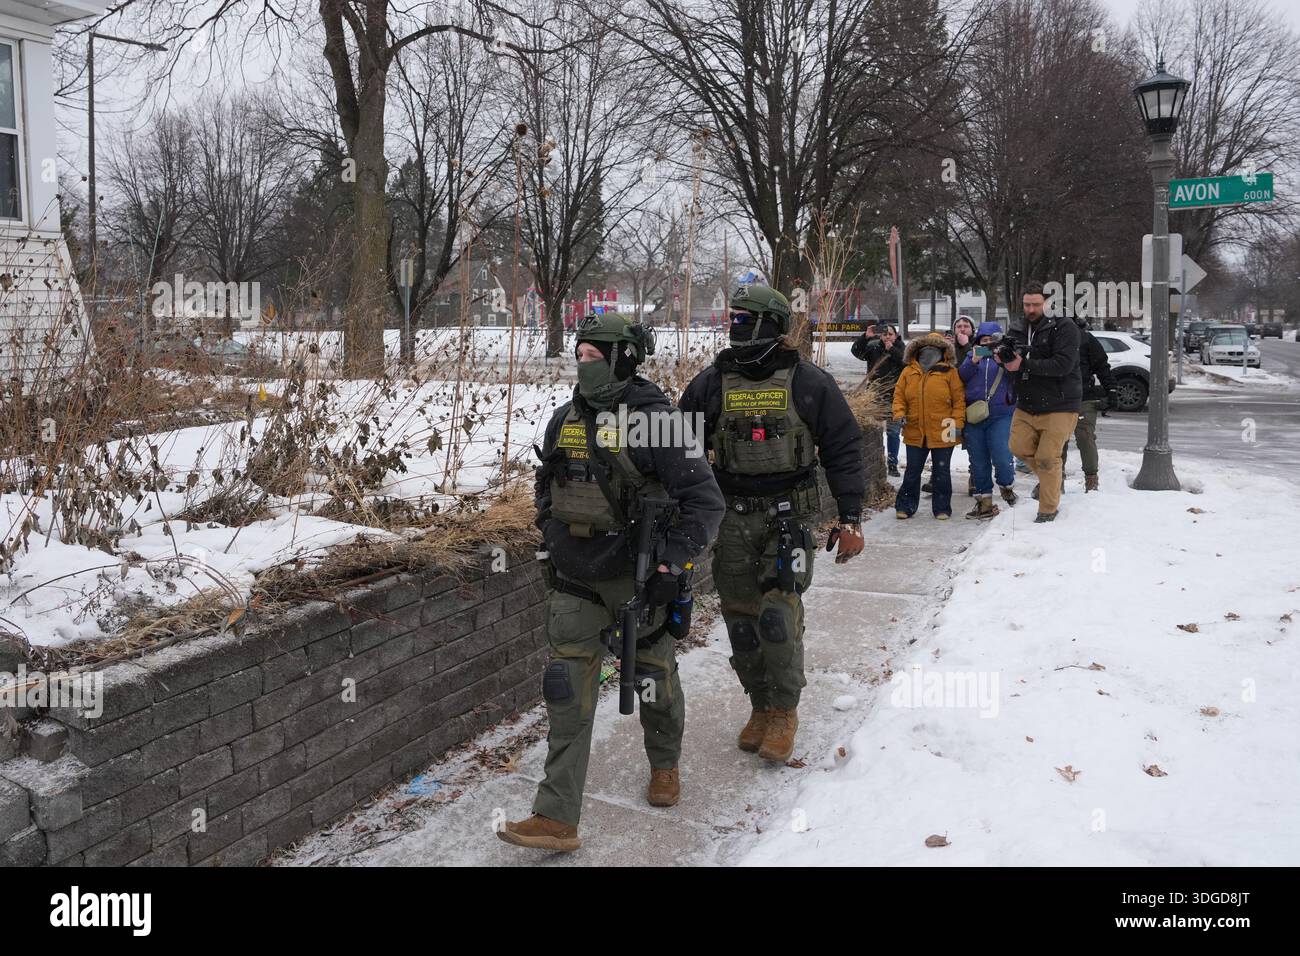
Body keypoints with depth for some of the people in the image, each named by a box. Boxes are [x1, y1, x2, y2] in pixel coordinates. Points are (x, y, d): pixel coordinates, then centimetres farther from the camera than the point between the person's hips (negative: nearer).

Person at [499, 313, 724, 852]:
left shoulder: (656, 420, -16)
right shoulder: (564, 419, 3)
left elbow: (705, 500, -16)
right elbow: (546, 488, 20)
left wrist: (672, 563, -22)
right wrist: (551, 543, 16)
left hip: (637, 580, -4)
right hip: (575, 582, 4)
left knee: (654, 677, 16)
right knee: (569, 696, 0)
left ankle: (664, 765, 44)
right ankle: (557, 818, 4)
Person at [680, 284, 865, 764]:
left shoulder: (810, 383, -3)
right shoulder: (711, 383, 3)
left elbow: (843, 450, 1)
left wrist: (850, 518, -2)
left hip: (790, 516, -3)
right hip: (731, 517, 3)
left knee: (779, 615, -11)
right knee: (741, 617, 7)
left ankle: (784, 711, 9)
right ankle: (760, 706, 25)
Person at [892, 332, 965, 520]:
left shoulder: (950, 372, -3)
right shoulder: (908, 372, 5)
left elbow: (959, 400, -3)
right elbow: (899, 396, 7)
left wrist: (957, 423, -10)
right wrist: (899, 415, -8)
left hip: (942, 433, -2)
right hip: (915, 432, 2)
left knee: (941, 472, 8)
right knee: (912, 471, 10)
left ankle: (942, 508, 20)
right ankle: (905, 506, 21)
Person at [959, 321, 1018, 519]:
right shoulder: (972, 356, 15)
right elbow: (961, 377, -2)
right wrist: (973, 361, -18)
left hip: (1001, 416, -3)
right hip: (973, 417, 3)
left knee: (1001, 458, -15)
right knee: (978, 462, 5)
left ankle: (1006, 485, 15)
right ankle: (985, 501, 15)